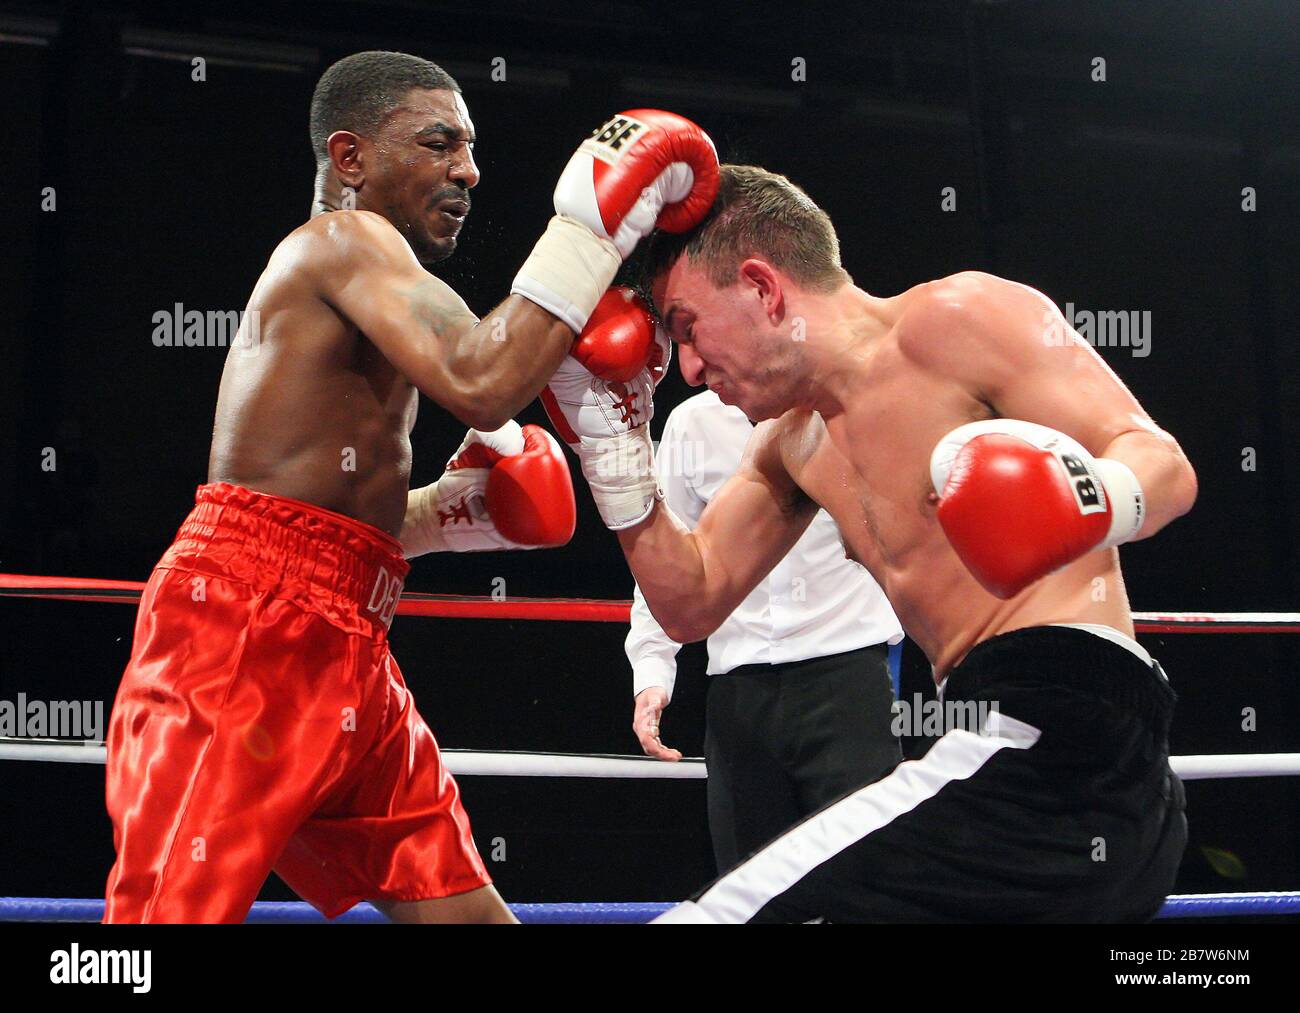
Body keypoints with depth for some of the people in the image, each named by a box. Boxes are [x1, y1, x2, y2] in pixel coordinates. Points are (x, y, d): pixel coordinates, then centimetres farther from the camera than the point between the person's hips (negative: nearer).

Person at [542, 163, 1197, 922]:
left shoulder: (953, 319, -6)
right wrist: (611, 439, 16)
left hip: (1052, 739, -10)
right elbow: (693, 602, 25)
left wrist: (1086, 498, -35)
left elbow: (1165, 464, -12)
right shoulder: (796, 442, 20)